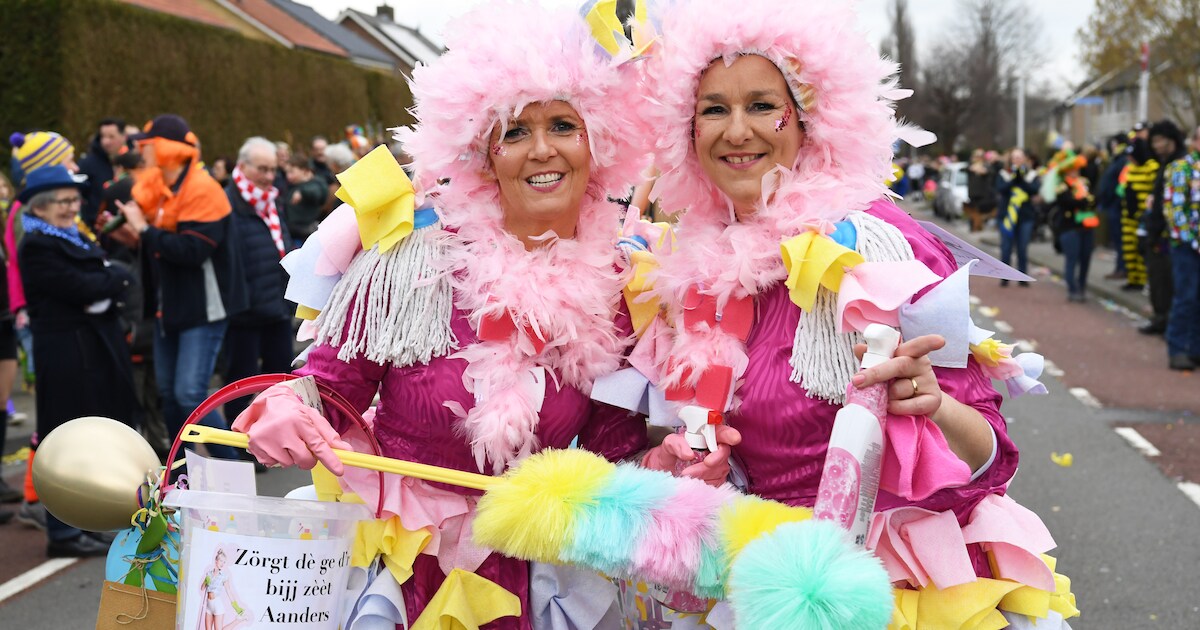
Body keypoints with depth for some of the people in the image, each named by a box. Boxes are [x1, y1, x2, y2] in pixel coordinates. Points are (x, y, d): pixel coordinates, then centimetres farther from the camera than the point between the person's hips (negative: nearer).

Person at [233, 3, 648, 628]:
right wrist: (284, 412, -28)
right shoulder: (413, 257, -14)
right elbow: (332, 386, -7)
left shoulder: (617, 289, -6)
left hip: (519, 576, 2)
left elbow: (613, 456, 0)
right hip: (389, 554, -1)